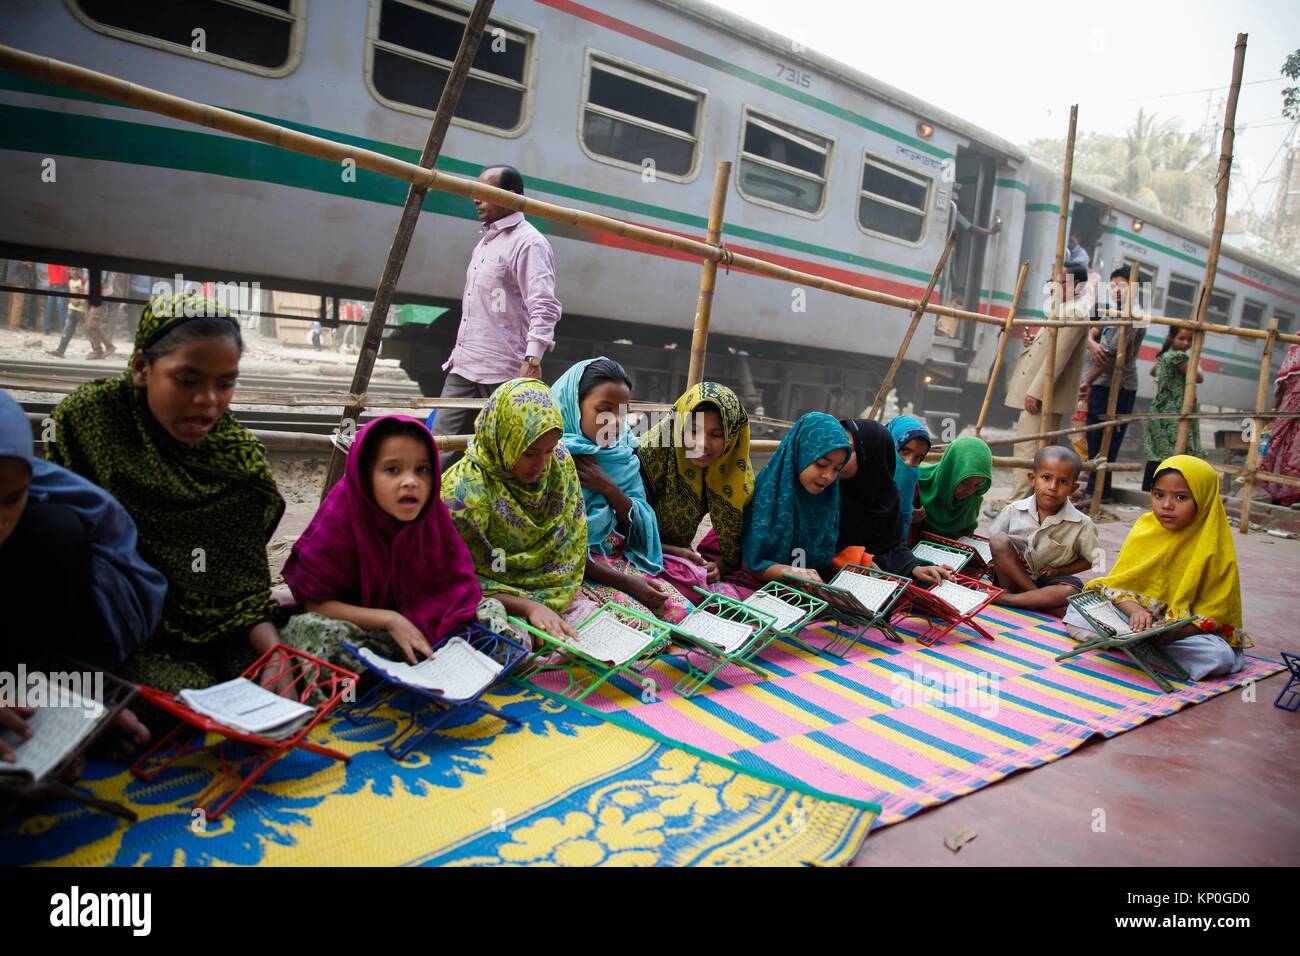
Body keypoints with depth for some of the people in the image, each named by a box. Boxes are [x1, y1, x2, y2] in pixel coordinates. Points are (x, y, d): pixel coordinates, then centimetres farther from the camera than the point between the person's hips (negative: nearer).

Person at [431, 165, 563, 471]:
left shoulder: (528, 243, -9)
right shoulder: (486, 241, 20)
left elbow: (544, 307, -21)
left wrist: (533, 359, -32)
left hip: (505, 374, -9)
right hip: (465, 367, 9)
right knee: (442, 445, 4)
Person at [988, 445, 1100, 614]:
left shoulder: (1081, 524, -9)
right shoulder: (1014, 511, -6)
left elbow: (1092, 559, 2)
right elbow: (993, 544, 3)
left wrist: (1059, 571, -11)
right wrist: (1001, 562, -18)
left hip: (1049, 581, -1)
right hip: (1011, 576, 1)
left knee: (1072, 591, -34)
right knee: (999, 540, -26)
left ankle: (1006, 598, -27)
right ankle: (1041, 600, -27)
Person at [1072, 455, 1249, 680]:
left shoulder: (1215, 551, -11)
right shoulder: (1144, 527, -2)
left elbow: (1213, 614, -13)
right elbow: (1118, 584, -4)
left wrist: (1174, 632, -32)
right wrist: (1135, 611, -26)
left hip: (1186, 630, -2)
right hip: (1136, 617, 2)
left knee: (1220, 655, -35)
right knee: (1075, 616, -14)